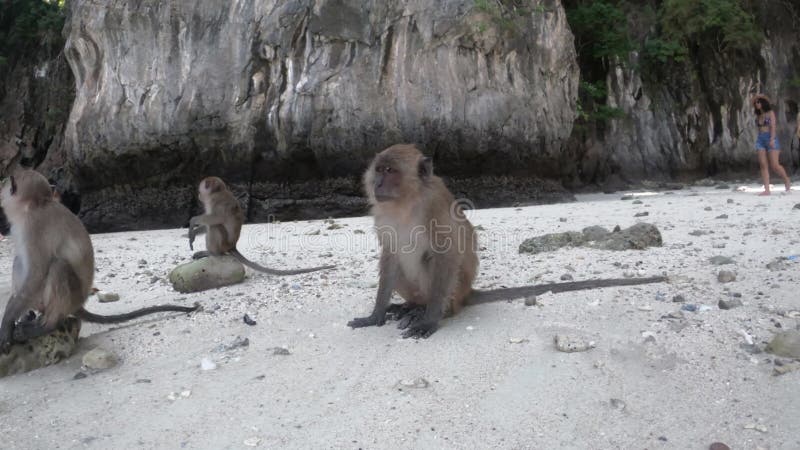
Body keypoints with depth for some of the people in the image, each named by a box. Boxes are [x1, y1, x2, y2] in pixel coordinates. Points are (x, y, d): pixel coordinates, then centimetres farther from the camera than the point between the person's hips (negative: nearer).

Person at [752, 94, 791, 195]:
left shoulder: (770, 113, 2)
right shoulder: (758, 116, 16)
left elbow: (773, 126, -9)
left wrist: (772, 139, -22)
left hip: (771, 138, -5)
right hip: (760, 140, 5)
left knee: (775, 165, -10)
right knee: (763, 165, -6)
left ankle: (787, 180, 17)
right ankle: (767, 190, -10)